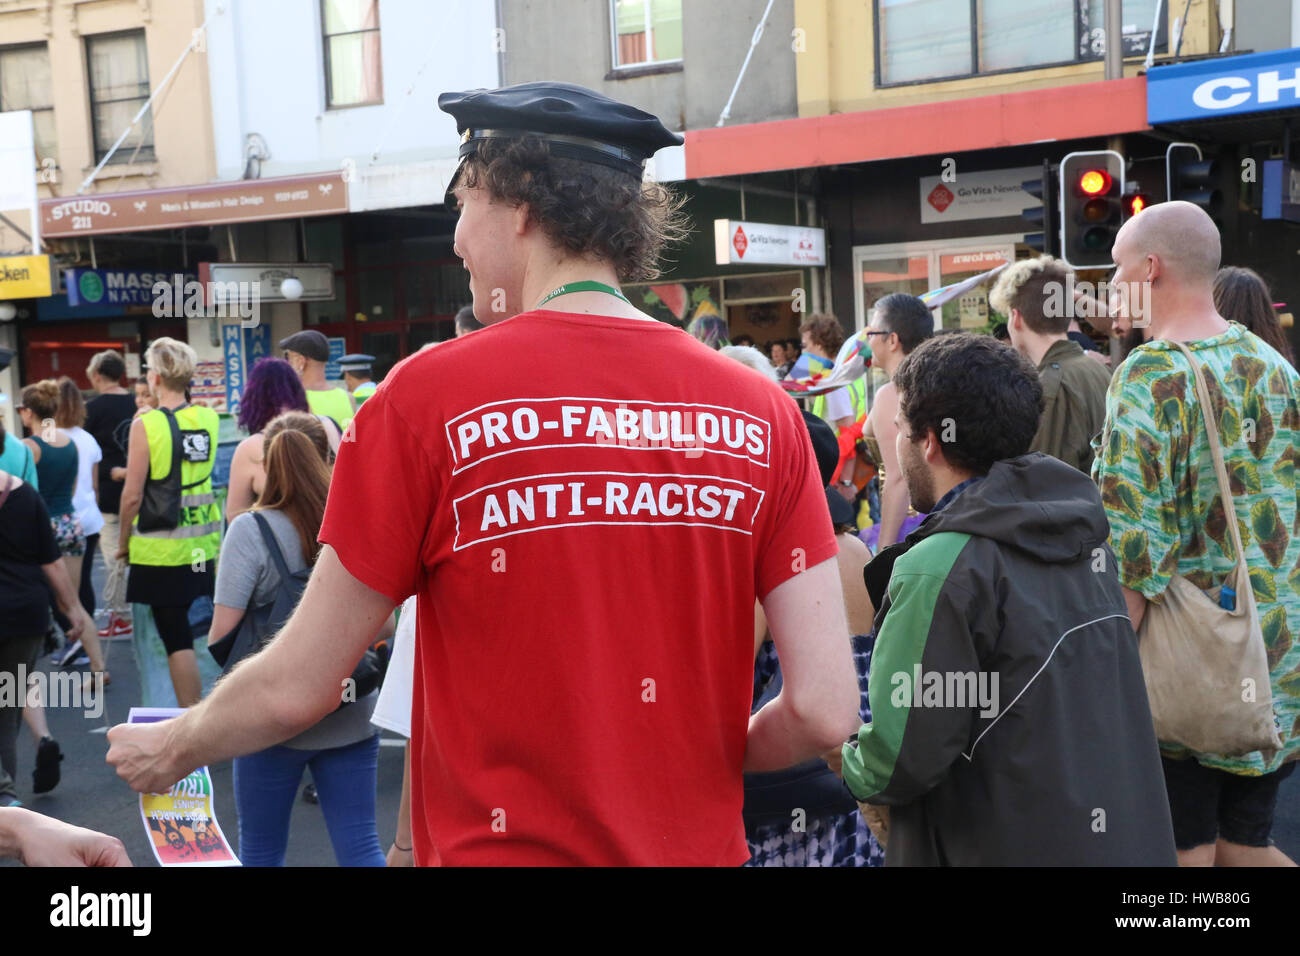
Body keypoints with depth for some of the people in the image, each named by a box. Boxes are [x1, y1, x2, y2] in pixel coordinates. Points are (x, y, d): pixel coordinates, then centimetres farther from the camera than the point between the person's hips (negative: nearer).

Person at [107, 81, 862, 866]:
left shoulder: (430, 395, -13)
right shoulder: (761, 412, -6)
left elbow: (294, 689, -7)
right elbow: (825, 709, -8)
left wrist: (169, 750, 13)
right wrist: (706, 759, 12)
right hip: (700, 844, 3)